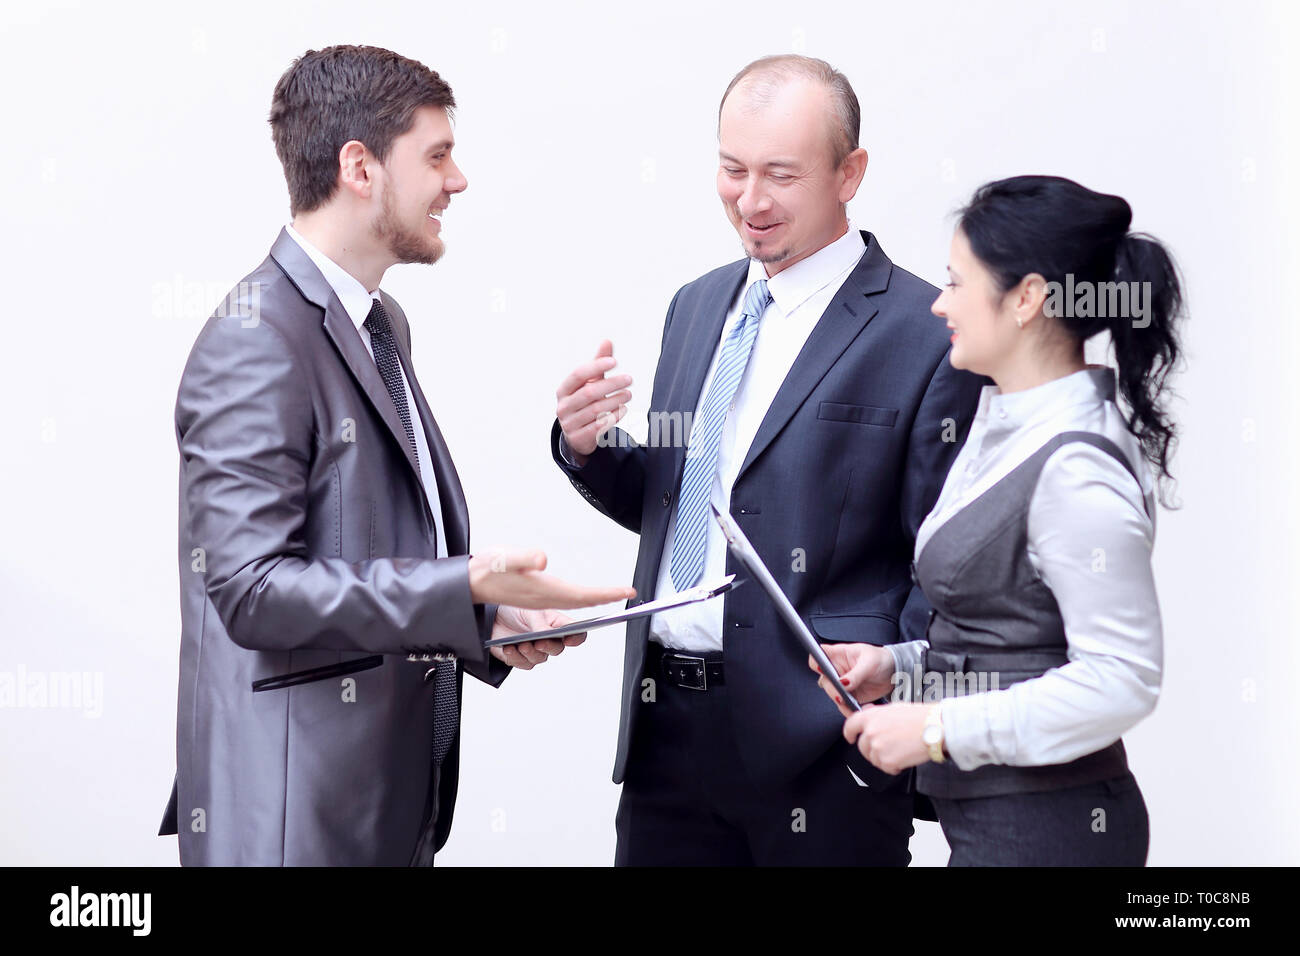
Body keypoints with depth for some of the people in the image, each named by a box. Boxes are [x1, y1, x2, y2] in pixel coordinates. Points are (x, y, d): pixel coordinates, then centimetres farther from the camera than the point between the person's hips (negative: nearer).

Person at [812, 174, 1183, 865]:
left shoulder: (1076, 469, -19)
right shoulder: (1005, 429, 11)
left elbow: (1120, 679, -23)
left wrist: (938, 728, -19)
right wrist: (899, 664, 5)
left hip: (1046, 829, -9)